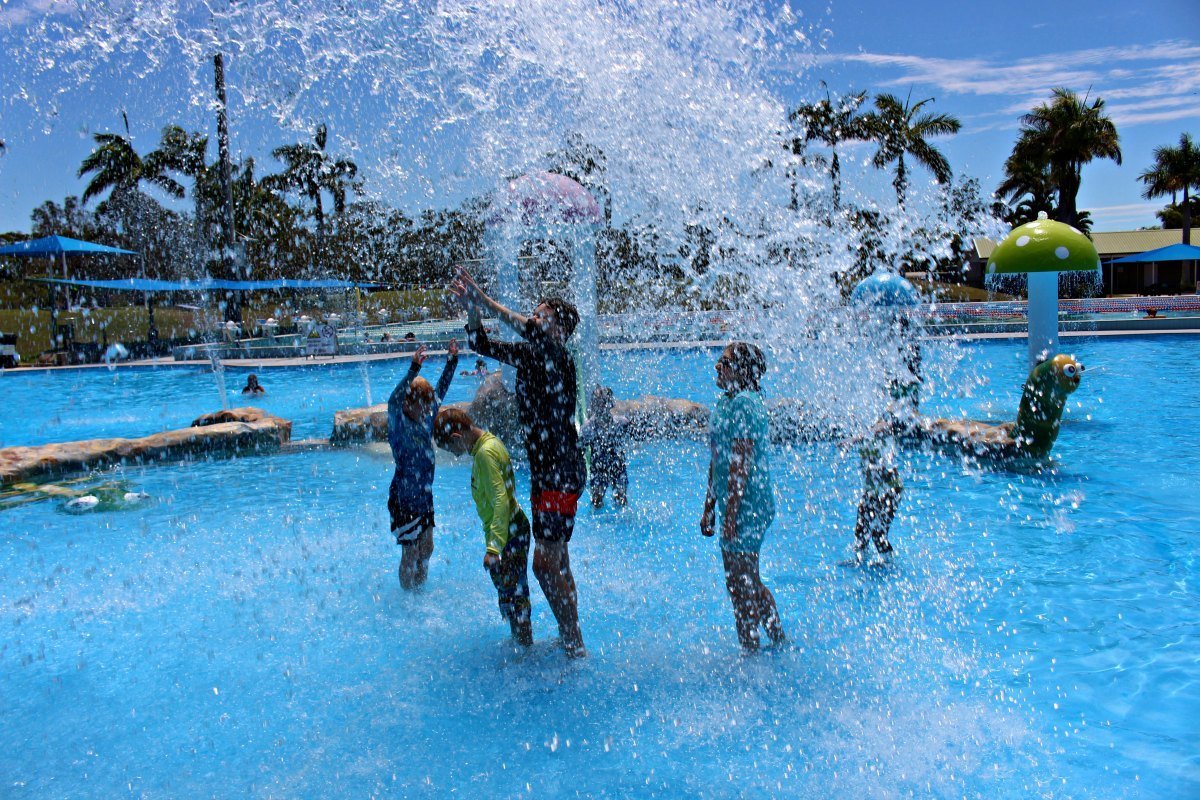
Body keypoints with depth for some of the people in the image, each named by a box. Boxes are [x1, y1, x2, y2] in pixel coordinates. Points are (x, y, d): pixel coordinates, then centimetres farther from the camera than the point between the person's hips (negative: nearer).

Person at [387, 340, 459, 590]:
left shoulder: (427, 418, 2)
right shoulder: (398, 423, -16)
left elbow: (441, 391, 10)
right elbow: (394, 402, -36)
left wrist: (452, 360, 3)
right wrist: (414, 369, -49)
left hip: (425, 496, 7)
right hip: (404, 499, -7)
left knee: (426, 548, 16)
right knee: (411, 554, 1)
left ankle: (421, 590, 32)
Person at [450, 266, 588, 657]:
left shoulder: (558, 358, -15)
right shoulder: (529, 356, 10)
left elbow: (532, 332, -34)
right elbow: (482, 345, 14)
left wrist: (484, 300, -29)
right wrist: (471, 308, -3)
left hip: (561, 475, -9)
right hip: (545, 473, 10)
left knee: (546, 565, -10)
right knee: (558, 562, 16)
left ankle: (575, 646, 0)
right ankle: (569, 637, 28)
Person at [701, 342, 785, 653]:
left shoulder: (743, 404, -17)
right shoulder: (725, 402, 13)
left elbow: (740, 467, -22)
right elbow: (717, 462, 17)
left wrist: (730, 517, -22)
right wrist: (709, 509, 19)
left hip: (746, 509, -10)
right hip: (746, 508, 10)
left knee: (741, 585, 0)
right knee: (749, 583, 20)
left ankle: (750, 651, 13)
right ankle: (780, 641, 34)